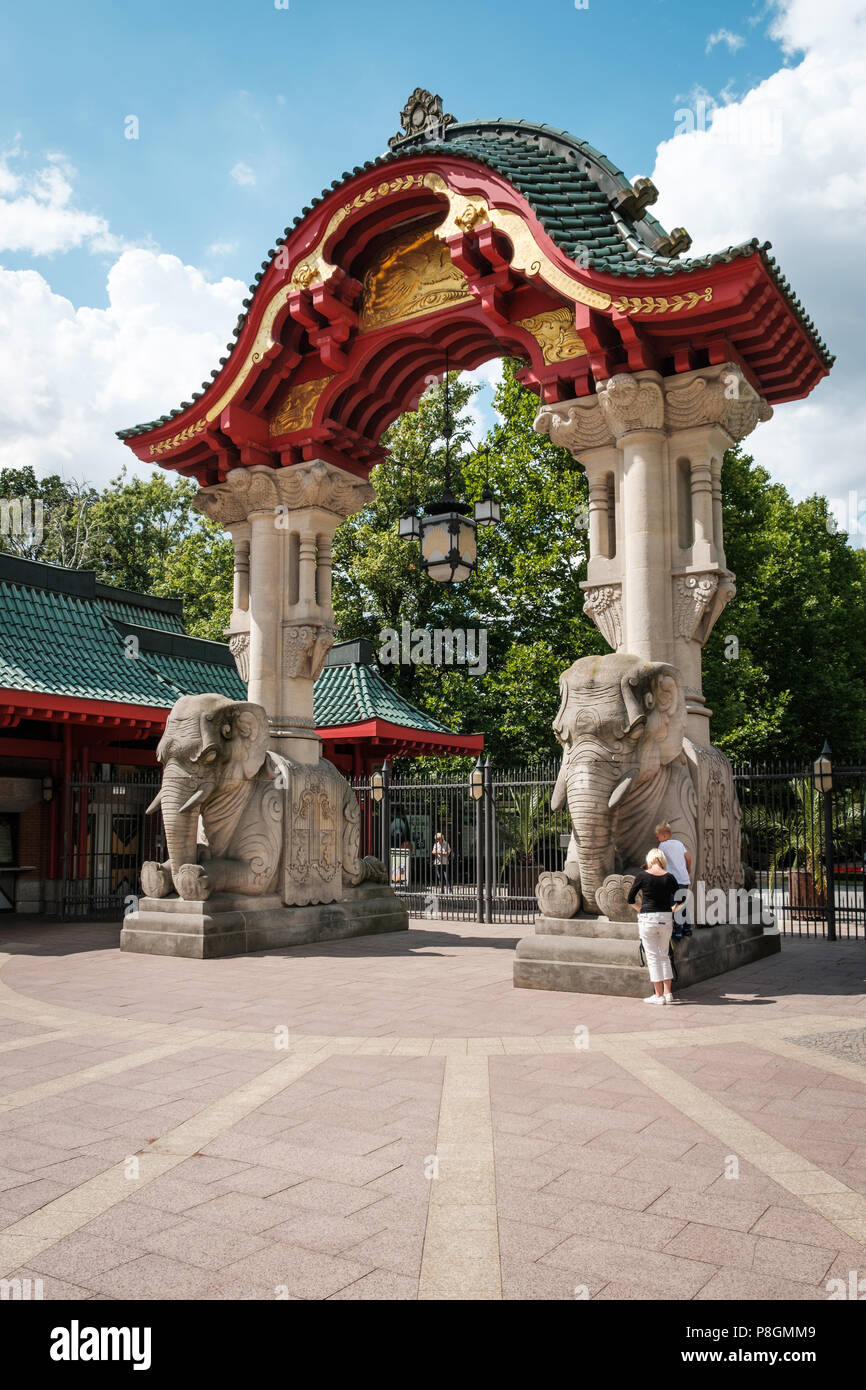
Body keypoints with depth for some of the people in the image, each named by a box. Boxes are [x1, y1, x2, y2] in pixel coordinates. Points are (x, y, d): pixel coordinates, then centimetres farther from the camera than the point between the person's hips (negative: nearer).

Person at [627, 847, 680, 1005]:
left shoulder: (642, 875, -7)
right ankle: (668, 993, 18)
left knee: (653, 957, 4)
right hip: (666, 919, 3)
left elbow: (630, 898, 0)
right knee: (664, 956, 17)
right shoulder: (669, 877, 0)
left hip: (647, 919, -3)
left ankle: (658, 995, 5)